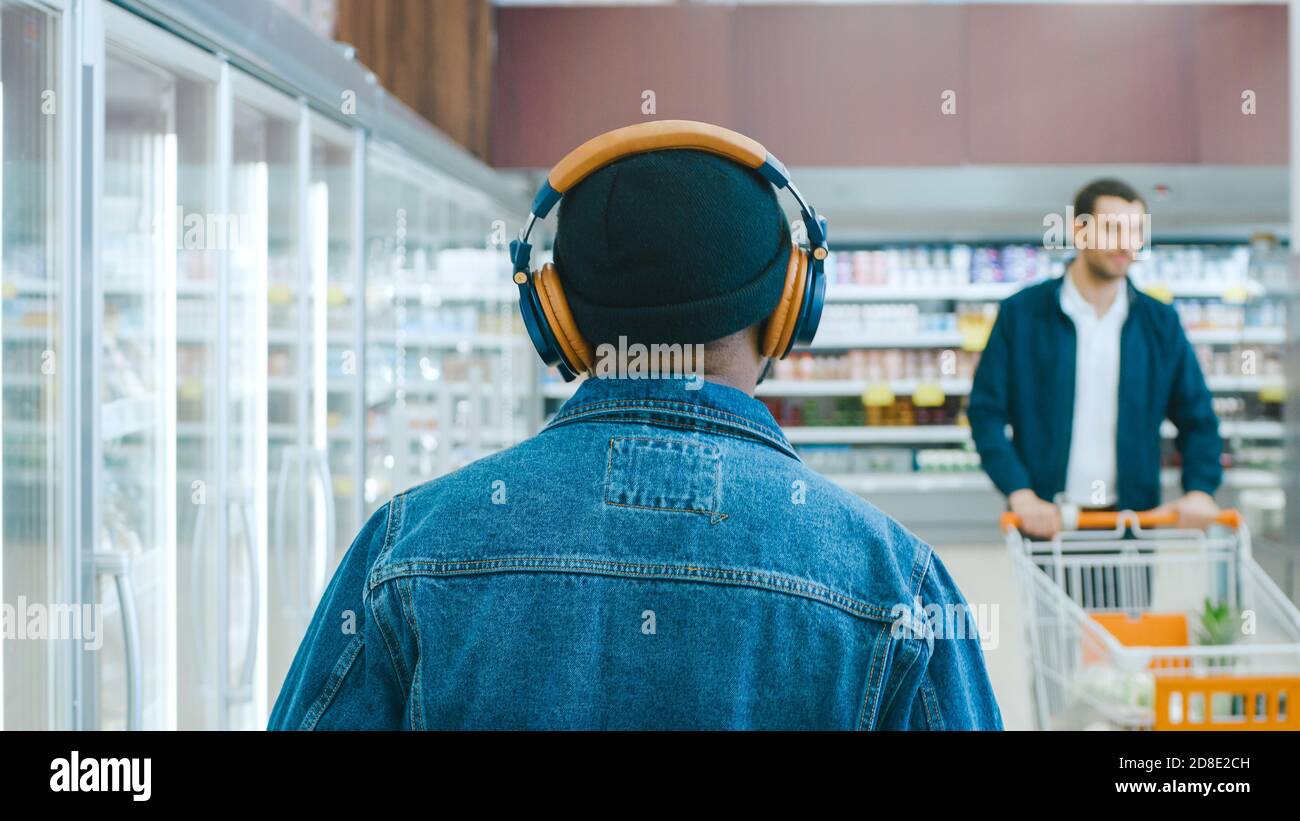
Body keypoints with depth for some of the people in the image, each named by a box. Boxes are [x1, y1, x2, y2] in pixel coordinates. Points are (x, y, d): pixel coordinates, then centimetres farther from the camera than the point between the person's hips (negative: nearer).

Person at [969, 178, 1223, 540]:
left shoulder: (1160, 323, 7)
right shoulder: (1021, 314, -1)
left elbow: (1196, 417, 12)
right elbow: (986, 412, -3)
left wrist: (1199, 490, -6)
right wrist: (1020, 494, -15)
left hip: (1132, 520, 2)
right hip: (1047, 522, -2)